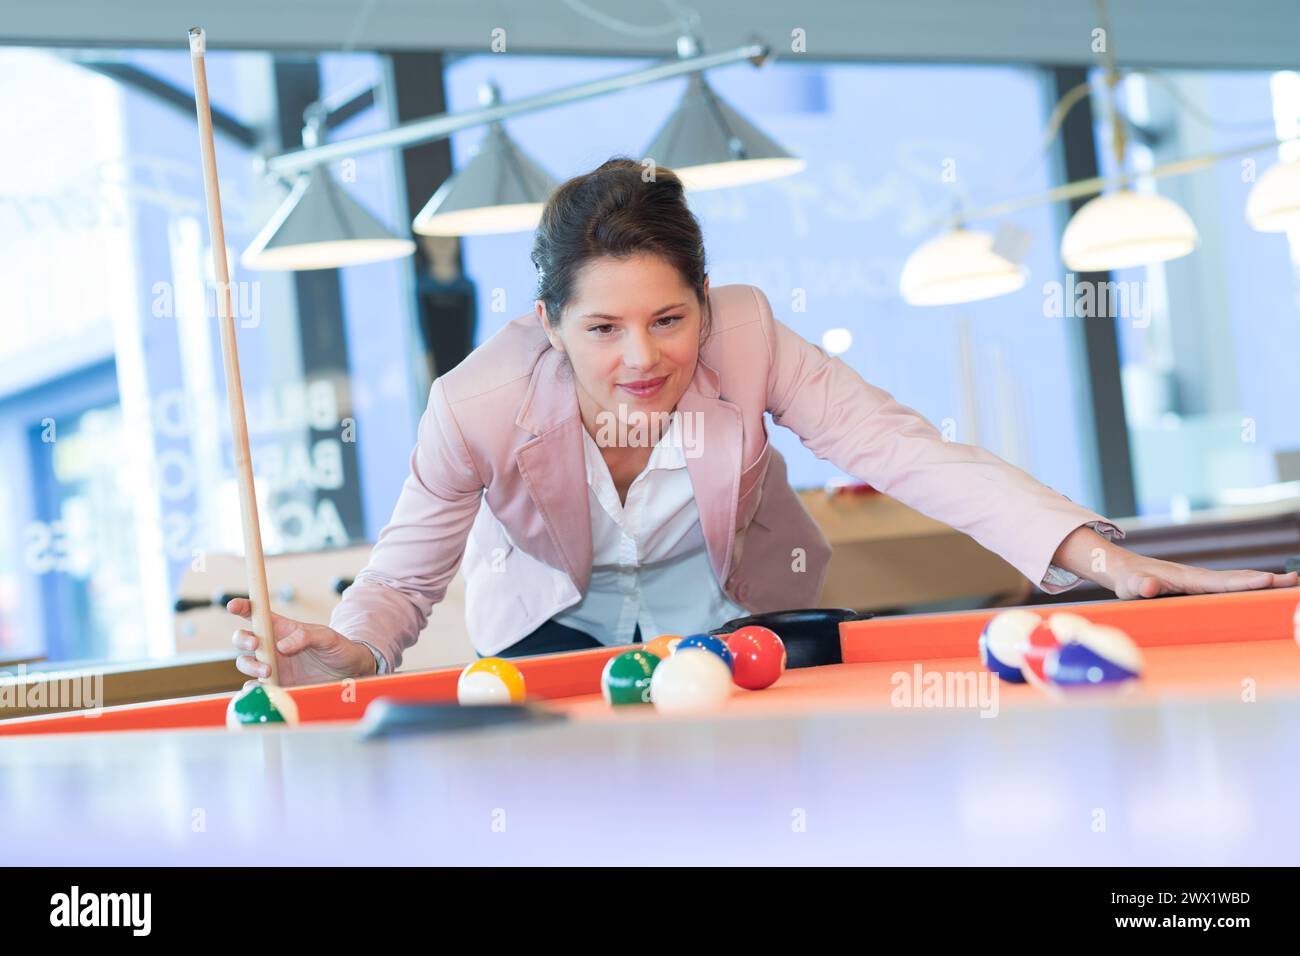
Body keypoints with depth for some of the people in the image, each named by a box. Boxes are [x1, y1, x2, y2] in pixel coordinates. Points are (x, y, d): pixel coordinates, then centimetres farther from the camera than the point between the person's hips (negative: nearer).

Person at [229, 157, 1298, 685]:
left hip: (740, 614, 1)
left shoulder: (747, 338, -30)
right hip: (557, 630, 0)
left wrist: (1096, 553, -49)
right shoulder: (482, 403, -31)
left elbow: (905, 448, -37)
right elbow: (407, 572, -19)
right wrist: (340, 650, -43)